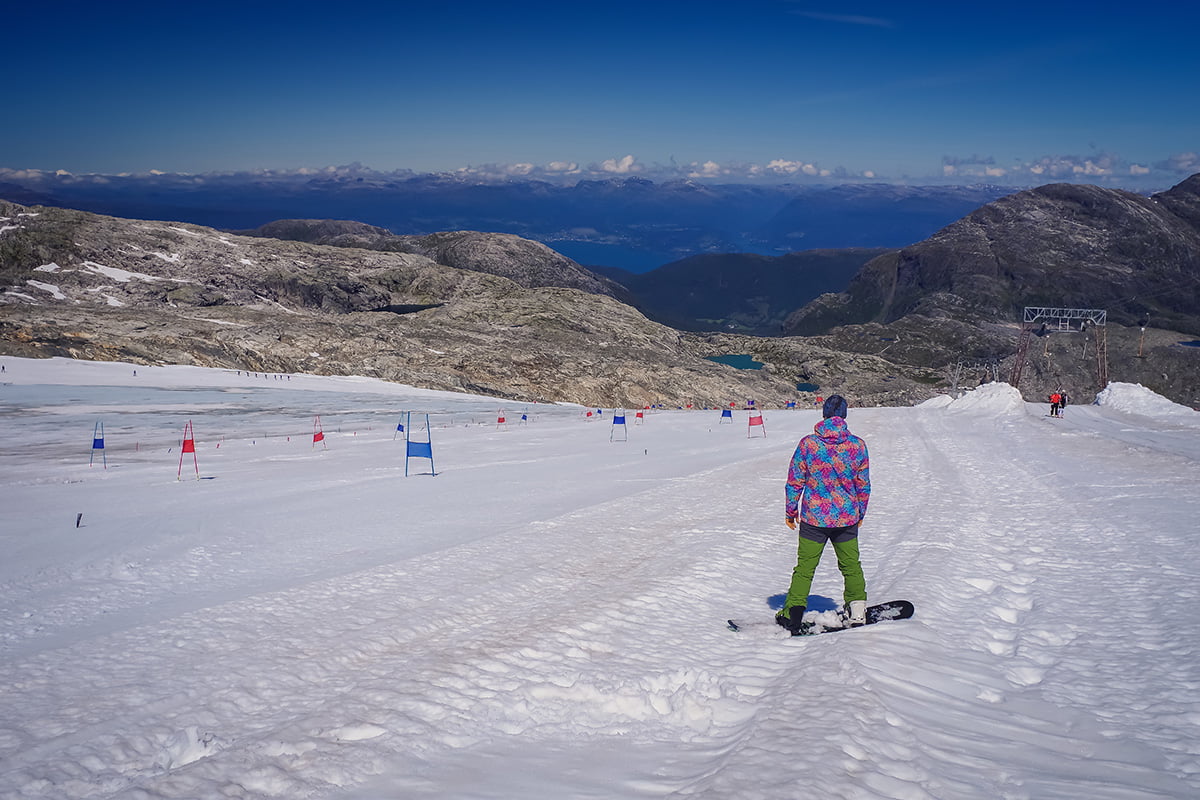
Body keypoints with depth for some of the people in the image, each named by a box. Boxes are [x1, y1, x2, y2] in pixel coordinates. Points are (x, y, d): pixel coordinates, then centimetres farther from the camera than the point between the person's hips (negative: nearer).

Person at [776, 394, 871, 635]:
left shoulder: (808, 444, -10)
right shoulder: (858, 445, -5)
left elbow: (794, 482, -4)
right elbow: (863, 486, 4)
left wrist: (790, 511, 9)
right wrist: (860, 513, 19)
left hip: (813, 518, -1)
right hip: (847, 517, 1)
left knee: (805, 568, 8)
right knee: (851, 566, 18)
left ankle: (793, 616, 8)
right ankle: (857, 613, 20)